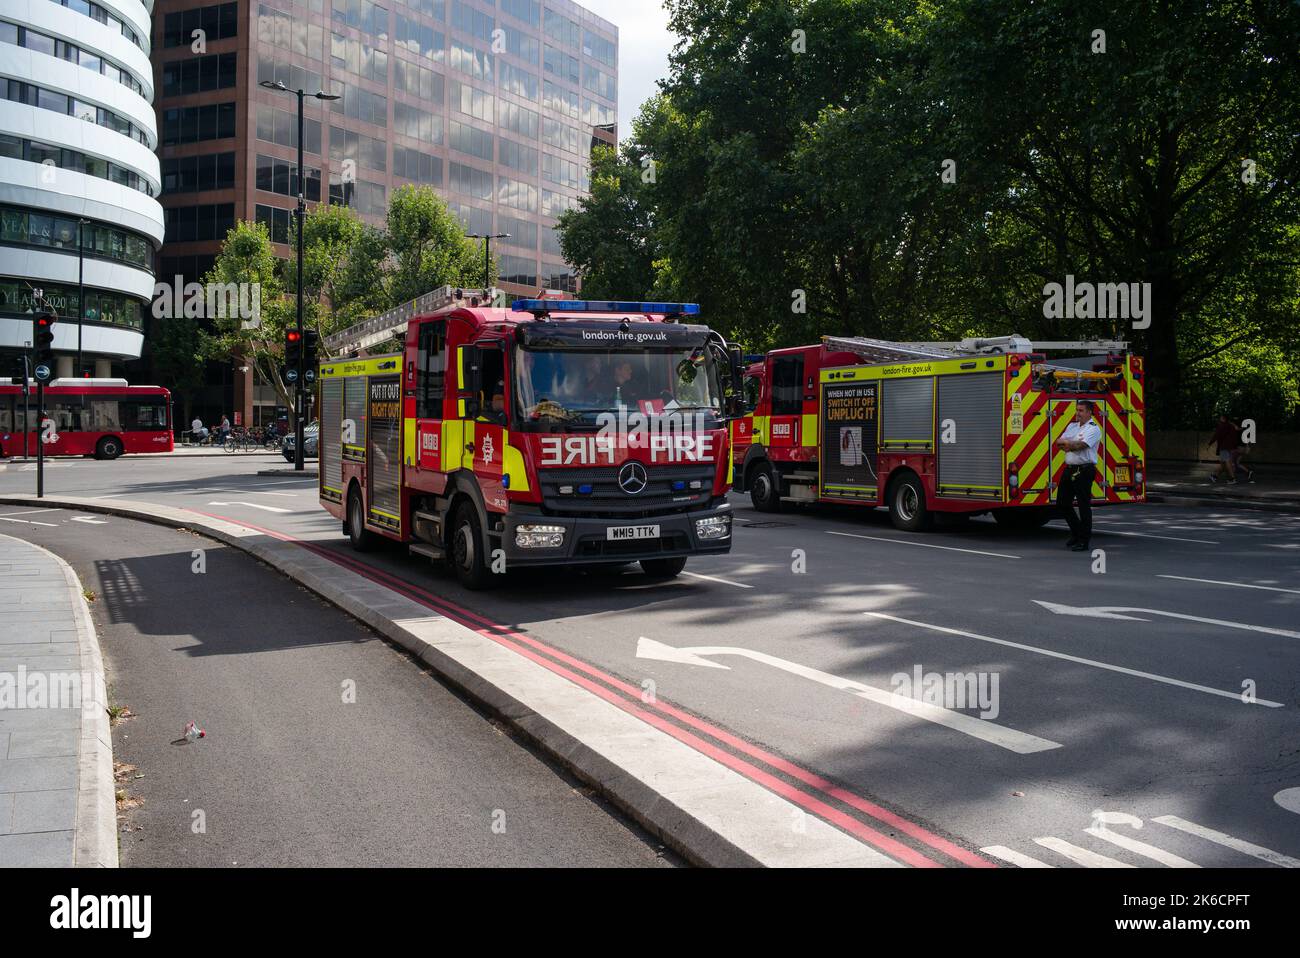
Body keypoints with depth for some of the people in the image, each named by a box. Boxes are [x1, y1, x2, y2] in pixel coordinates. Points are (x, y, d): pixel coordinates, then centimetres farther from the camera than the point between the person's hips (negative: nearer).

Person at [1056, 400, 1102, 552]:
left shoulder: (1093, 429, -8)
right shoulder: (1072, 426, 17)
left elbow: (1080, 445, -21)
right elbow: (1059, 442, 10)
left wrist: (1066, 443, -5)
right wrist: (1072, 444, -10)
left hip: (1084, 470, -8)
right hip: (1069, 469, 8)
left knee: (1084, 506, -5)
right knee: (1062, 503, 13)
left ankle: (1084, 541, 0)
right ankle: (1076, 532, 28)